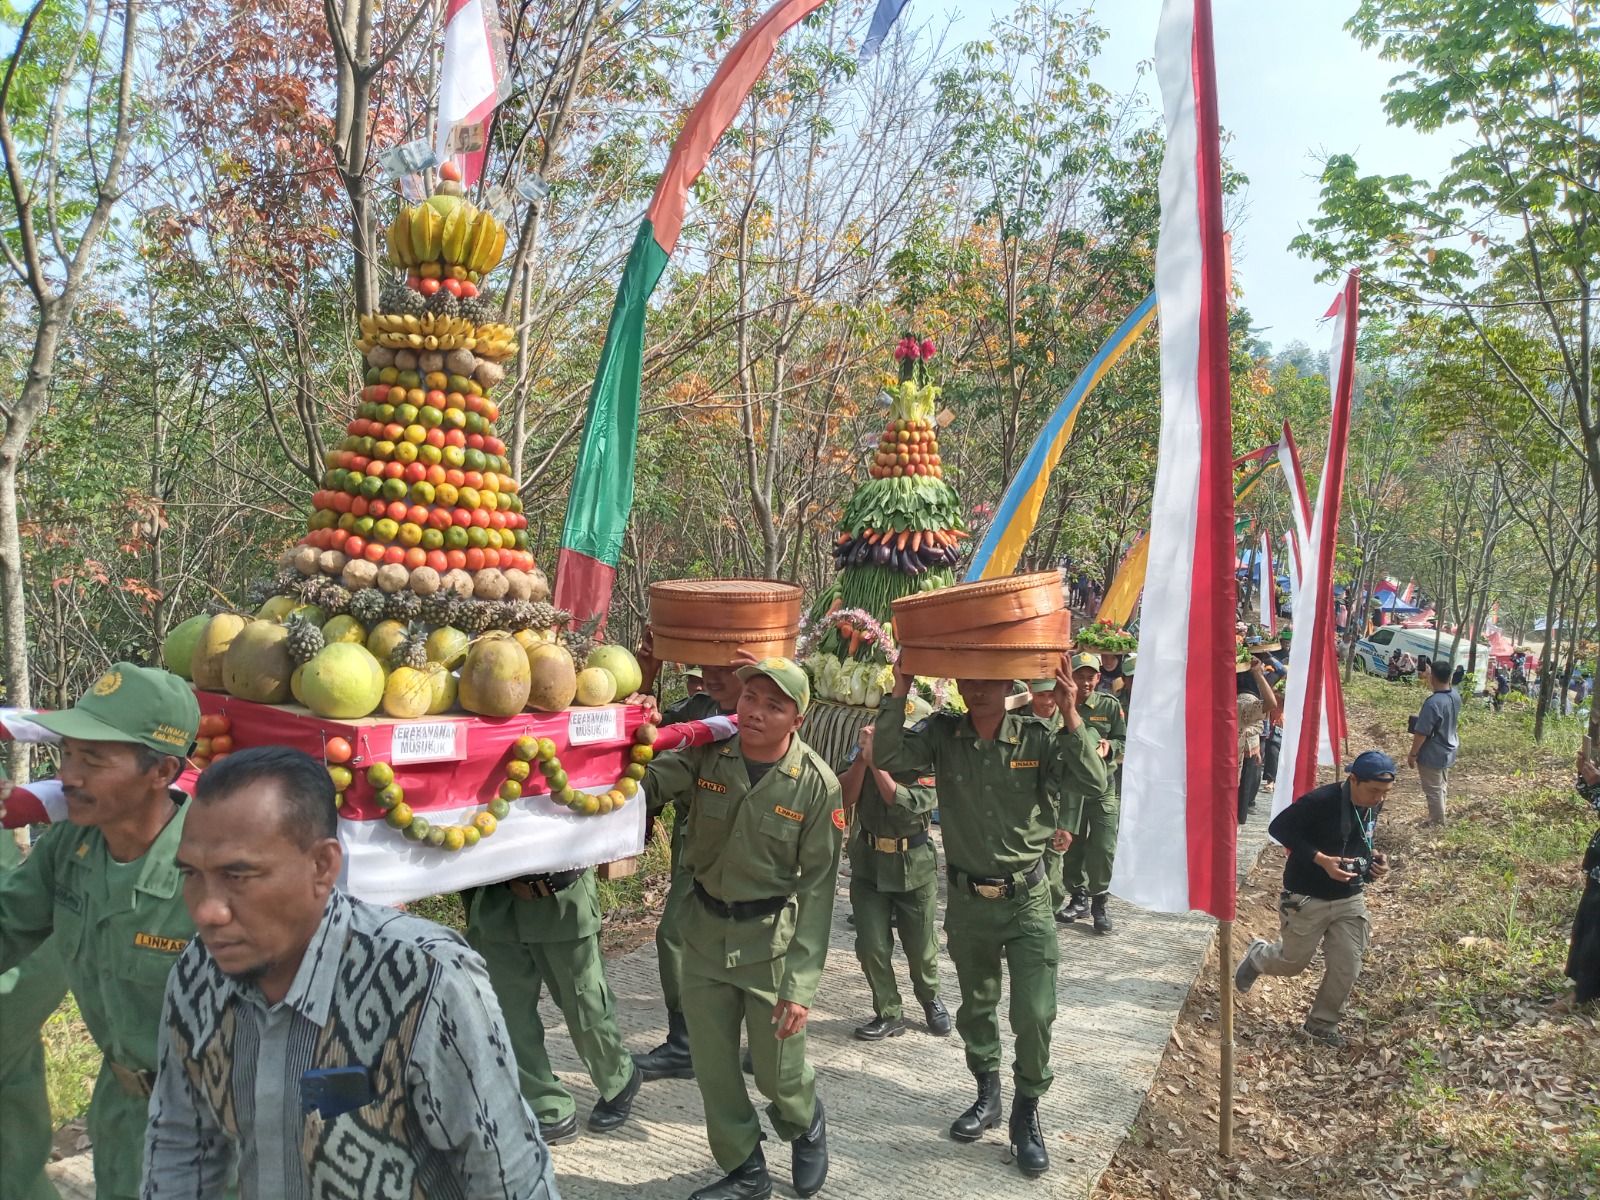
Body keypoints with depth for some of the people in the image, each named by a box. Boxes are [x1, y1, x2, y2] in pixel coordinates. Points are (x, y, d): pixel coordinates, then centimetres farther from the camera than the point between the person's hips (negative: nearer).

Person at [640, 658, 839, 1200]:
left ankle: (807, 1123, 44)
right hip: (705, 931, 3)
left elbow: (816, 889, -13)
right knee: (713, 1069, 12)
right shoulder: (707, 756, -8)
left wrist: (800, 986, -15)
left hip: (772, 939, -3)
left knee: (778, 1071, 8)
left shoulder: (817, 784, -15)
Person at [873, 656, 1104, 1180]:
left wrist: (1071, 716, -31)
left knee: (1035, 1014, -1)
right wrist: (900, 692, -28)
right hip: (967, 899, 2)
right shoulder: (942, 734, -8)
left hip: (1027, 899, -2)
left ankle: (1027, 1111, 21)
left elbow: (1092, 779, -22)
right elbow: (887, 755, -21)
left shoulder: (1037, 737, -12)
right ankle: (987, 1094, 40)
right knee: (976, 1007, 18)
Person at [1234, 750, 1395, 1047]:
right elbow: (1278, 828, -22)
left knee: (1348, 968, 4)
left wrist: (1372, 858, -6)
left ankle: (1322, 1024, 24)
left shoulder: (1373, 806, -3)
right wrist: (1321, 860, -28)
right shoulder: (1320, 801, -26)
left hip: (1349, 900, 6)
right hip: (1306, 899, -6)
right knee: (1293, 962, 9)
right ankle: (1256, 956, 43)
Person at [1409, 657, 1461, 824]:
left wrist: (1412, 754, -14)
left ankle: (1437, 825, 16)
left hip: (1432, 755, -9)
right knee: (1442, 788, 22)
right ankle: (1438, 820, 36)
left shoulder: (1432, 703, -30)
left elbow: (1421, 733, -25)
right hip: (1448, 751, 9)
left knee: (1434, 791, 5)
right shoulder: (1455, 696, -4)